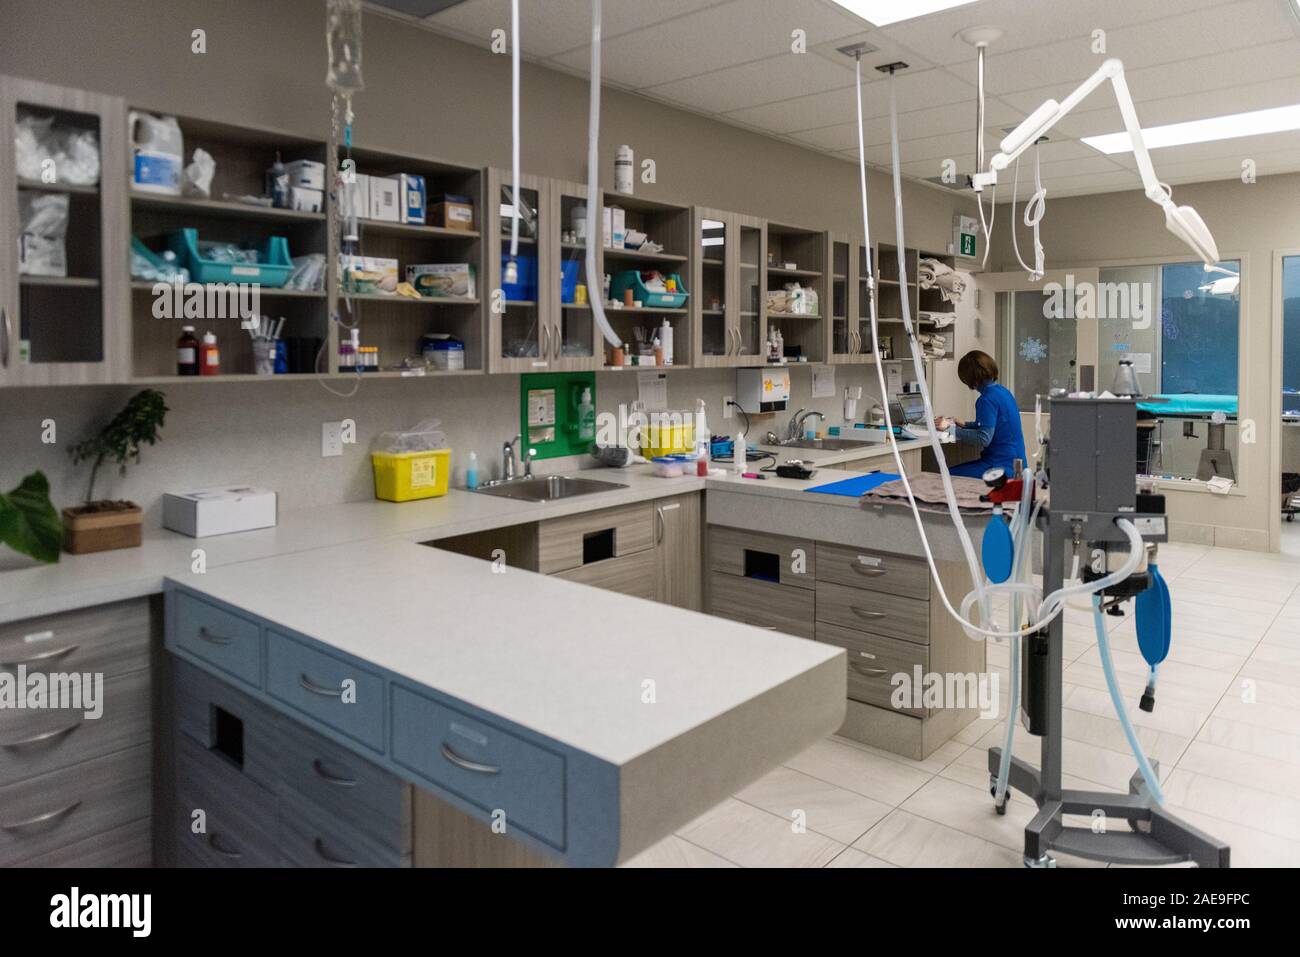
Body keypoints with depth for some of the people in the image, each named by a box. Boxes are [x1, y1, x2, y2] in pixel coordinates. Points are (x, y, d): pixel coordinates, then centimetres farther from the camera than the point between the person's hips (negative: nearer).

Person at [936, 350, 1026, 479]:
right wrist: (964, 425, 17)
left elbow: (984, 438, -22)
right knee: (954, 471, 13)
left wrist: (951, 429, -18)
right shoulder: (1003, 390, 12)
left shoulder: (987, 399, -18)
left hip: (1001, 466, -10)